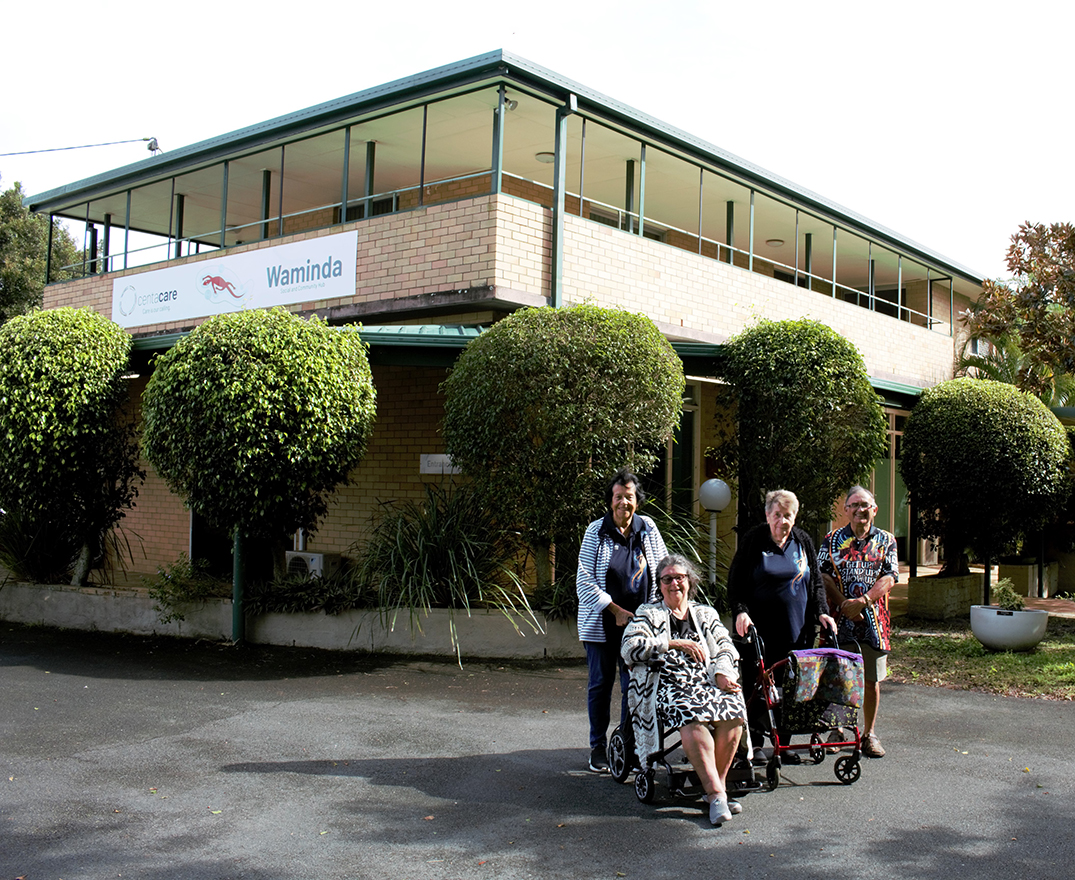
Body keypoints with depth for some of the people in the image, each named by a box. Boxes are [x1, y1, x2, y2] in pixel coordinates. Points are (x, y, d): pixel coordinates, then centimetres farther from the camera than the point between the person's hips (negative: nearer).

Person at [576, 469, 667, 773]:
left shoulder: (647, 528, 4)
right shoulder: (596, 531, -4)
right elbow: (585, 582, -7)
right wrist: (617, 611, -13)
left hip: (640, 623, 2)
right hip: (601, 623, -2)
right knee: (600, 685, 7)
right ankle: (598, 747, 20)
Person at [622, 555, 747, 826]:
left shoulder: (706, 614, 27)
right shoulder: (648, 614, 18)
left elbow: (726, 647, 14)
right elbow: (630, 647, 1)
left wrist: (722, 673, -8)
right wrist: (675, 643, -5)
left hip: (706, 680, 3)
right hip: (668, 682, -3)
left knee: (733, 711, -30)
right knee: (692, 715, -36)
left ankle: (717, 786, -20)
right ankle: (716, 793, -35)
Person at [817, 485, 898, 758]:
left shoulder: (886, 540, 7)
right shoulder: (832, 539, 8)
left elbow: (889, 578, -3)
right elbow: (823, 575, 1)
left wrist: (862, 601, -15)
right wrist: (843, 604, -12)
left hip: (873, 620, 0)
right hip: (840, 621, 0)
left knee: (871, 680, 6)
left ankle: (869, 733, 18)